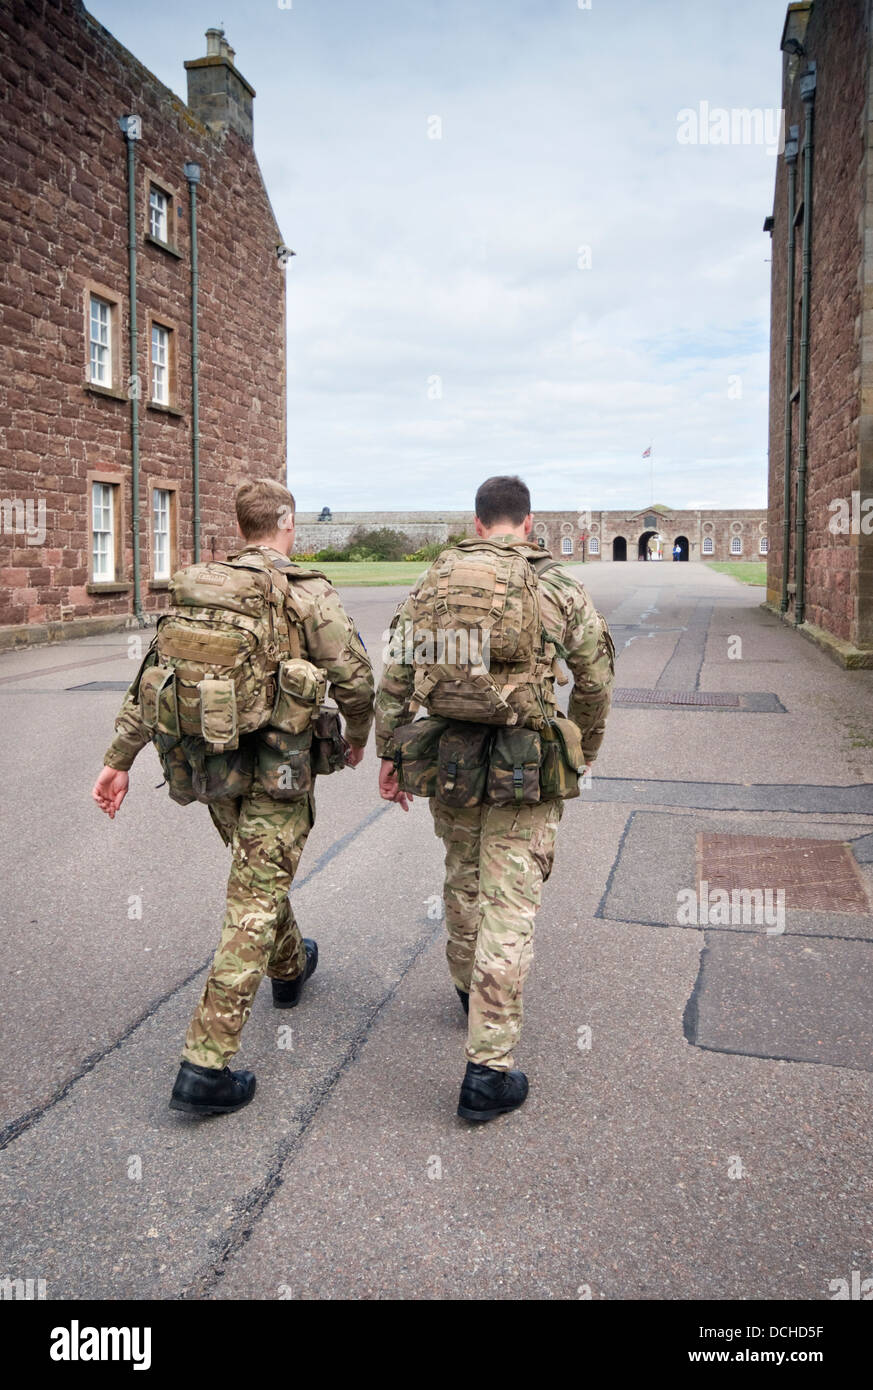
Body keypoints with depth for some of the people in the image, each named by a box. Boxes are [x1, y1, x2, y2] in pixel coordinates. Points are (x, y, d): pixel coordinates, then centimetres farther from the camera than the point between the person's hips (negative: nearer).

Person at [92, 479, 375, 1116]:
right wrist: (357, 738, 8)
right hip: (277, 769, -6)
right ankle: (206, 1066, -3)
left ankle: (289, 968, 52)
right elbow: (355, 679, -12)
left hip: (209, 763, 6)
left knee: (261, 873, 28)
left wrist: (118, 760, 8)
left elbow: (151, 677, 4)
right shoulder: (309, 593, -11)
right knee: (254, 907, -2)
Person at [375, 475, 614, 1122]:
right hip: (525, 770, -3)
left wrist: (390, 754, 11)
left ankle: (470, 988, 48)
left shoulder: (434, 581, 3)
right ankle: (489, 1071, 2)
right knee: (509, 906, 0)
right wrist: (585, 748, 21)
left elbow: (396, 676, 3)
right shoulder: (559, 587, -2)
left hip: (447, 759, 3)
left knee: (463, 878, 25)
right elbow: (596, 679, 5)